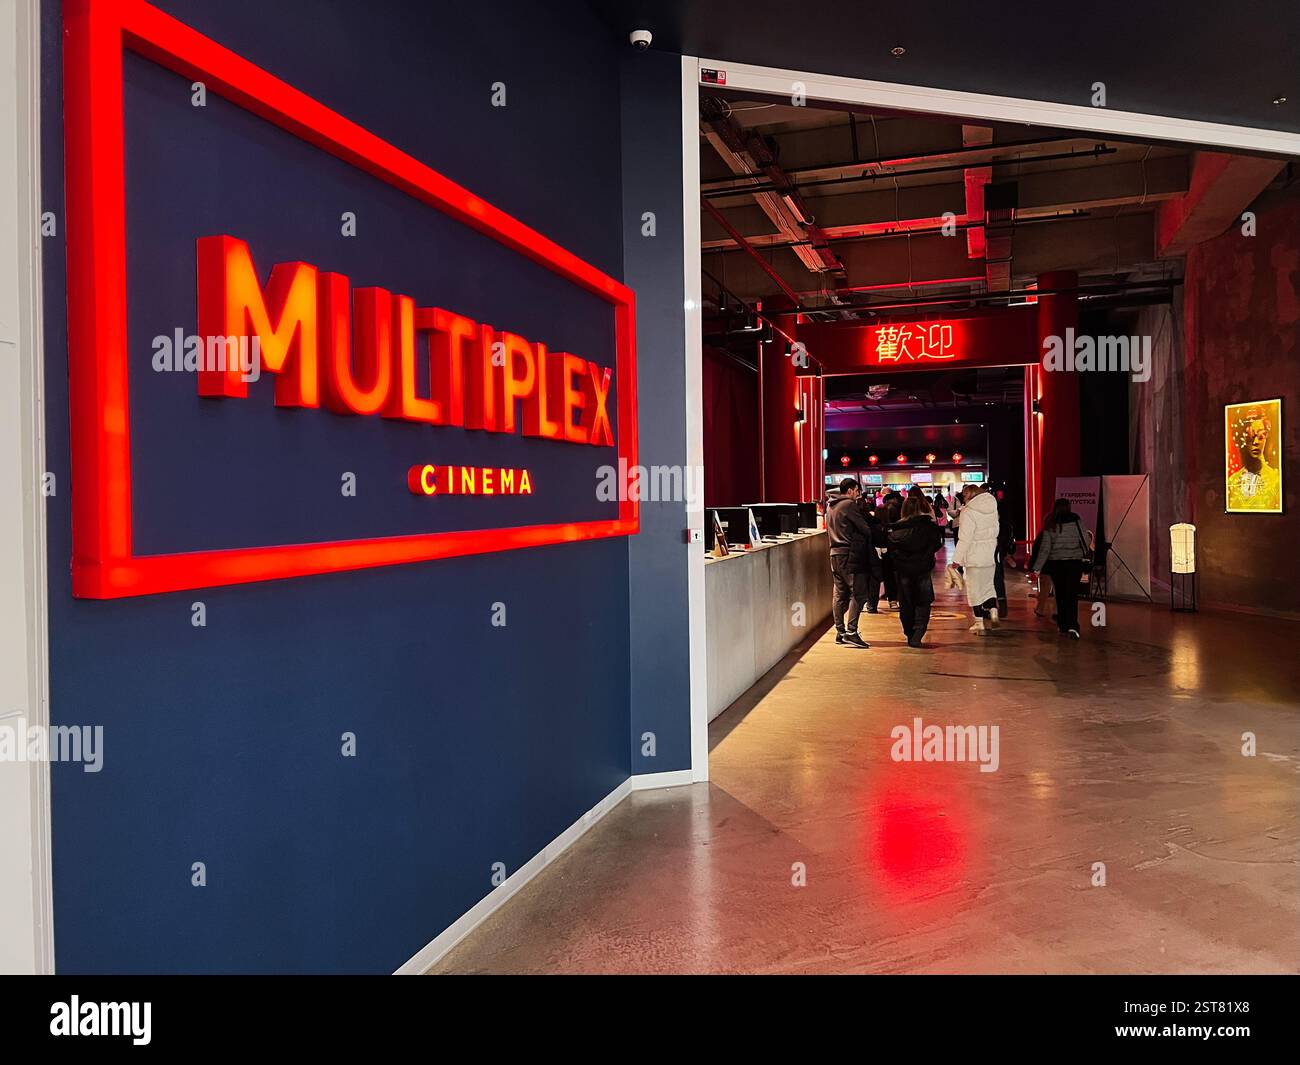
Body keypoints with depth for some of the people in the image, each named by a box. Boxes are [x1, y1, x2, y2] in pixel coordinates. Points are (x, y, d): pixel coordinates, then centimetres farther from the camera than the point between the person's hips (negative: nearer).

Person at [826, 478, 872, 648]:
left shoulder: (830, 507, 17)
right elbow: (865, 529, -9)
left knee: (839, 594, 11)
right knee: (858, 593, -8)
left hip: (835, 554, 9)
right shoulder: (849, 505, -10)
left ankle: (840, 632, 15)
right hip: (850, 554, -9)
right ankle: (851, 631, -15)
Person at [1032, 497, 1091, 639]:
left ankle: (1063, 626, 16)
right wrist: (1086, 554, 21)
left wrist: (1037, 567, 2)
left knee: (1060, 595, 11)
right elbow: (1085, 539, 1)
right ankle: (1072, 626, -18)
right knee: (1072, 595, -3)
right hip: (1074, 561, -1)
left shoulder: (1050, 525, 0)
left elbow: (1045, 548, -1)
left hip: (1055, 563, 1)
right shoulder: (1075, 520, -2)